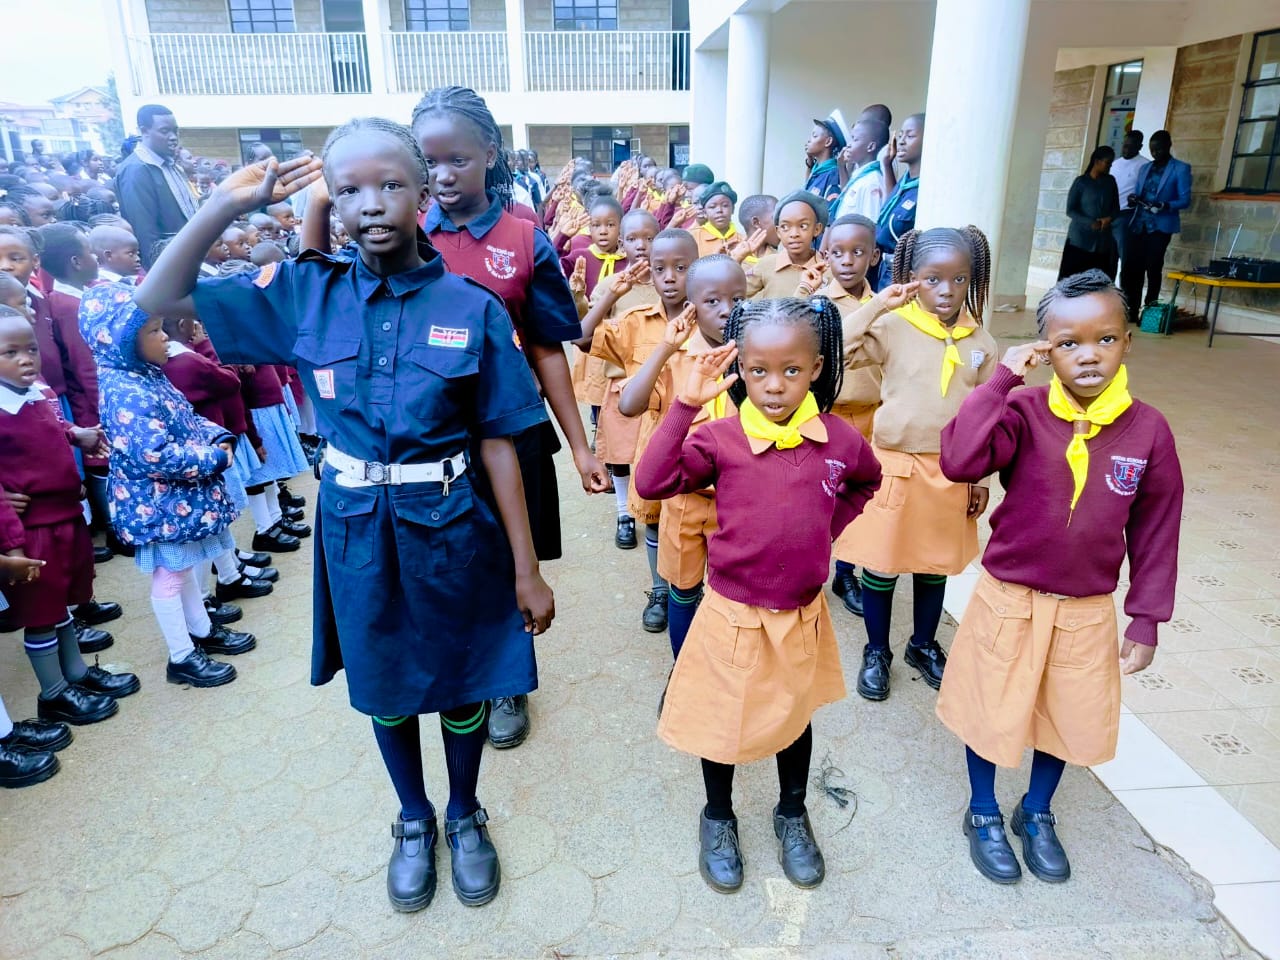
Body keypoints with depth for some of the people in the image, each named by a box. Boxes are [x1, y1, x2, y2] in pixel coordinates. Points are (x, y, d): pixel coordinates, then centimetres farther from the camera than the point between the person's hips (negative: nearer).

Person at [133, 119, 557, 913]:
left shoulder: (473, 307, -11)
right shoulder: (307, 293, -4)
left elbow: (498, 444, -9)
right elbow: (162, 300, 1)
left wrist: (527, 570, -7)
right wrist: (228, 203, -10)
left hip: (452, 528, -2)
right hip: (356, 528, 2)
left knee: (462, 684, 16)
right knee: (384, 687, 20)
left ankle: (465, 815, 44)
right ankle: (414, 820, 47)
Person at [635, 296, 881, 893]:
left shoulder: (840, 440, -8)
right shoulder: (720, 438, -15)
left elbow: (867, 482, 14)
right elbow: (651, 484, -27)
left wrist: (825, 527, 2)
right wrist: (685, 405, -31)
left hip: (802, 613, 3)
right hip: (733, 613, -2)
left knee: (795, 714, 22)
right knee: (722, 719, 15)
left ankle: (792, 814, 48)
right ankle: (718, 818, 42)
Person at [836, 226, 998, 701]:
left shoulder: (981, 343, 1)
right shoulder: (893, 328, -9)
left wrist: (981, 478, 7)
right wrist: (876, 305, -24)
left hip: (951, 472, 3)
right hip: (895, 465, -3)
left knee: (935, 565, 16)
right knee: (881, 565, 7)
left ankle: (924, 645, 38)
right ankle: (876, 652, 27)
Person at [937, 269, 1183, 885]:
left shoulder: (1148, 430, -9)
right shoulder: (1024, 413, -16)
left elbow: (1156, 534, -1)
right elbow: (959, 461, -35)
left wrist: (1145, 622, 1)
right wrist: (1001, 379, -30)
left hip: (1087, 613, 3)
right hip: (1008, 601, -2)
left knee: (1070, 718, 21)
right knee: (992, 711, 15)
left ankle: (1037, 814, 48)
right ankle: (983, 814, 41)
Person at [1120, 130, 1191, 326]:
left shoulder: (1181, 169, 0)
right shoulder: (1145, 168, 18)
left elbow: (1185, 200, -5)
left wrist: (1165, 205, -23)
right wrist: (1132, 199, -5)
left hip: (1160, 226, -5)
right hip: (1138, 225, 5)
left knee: (1153, 269, -1)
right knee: (1131, 268, -2)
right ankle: (1130, 312, 3)